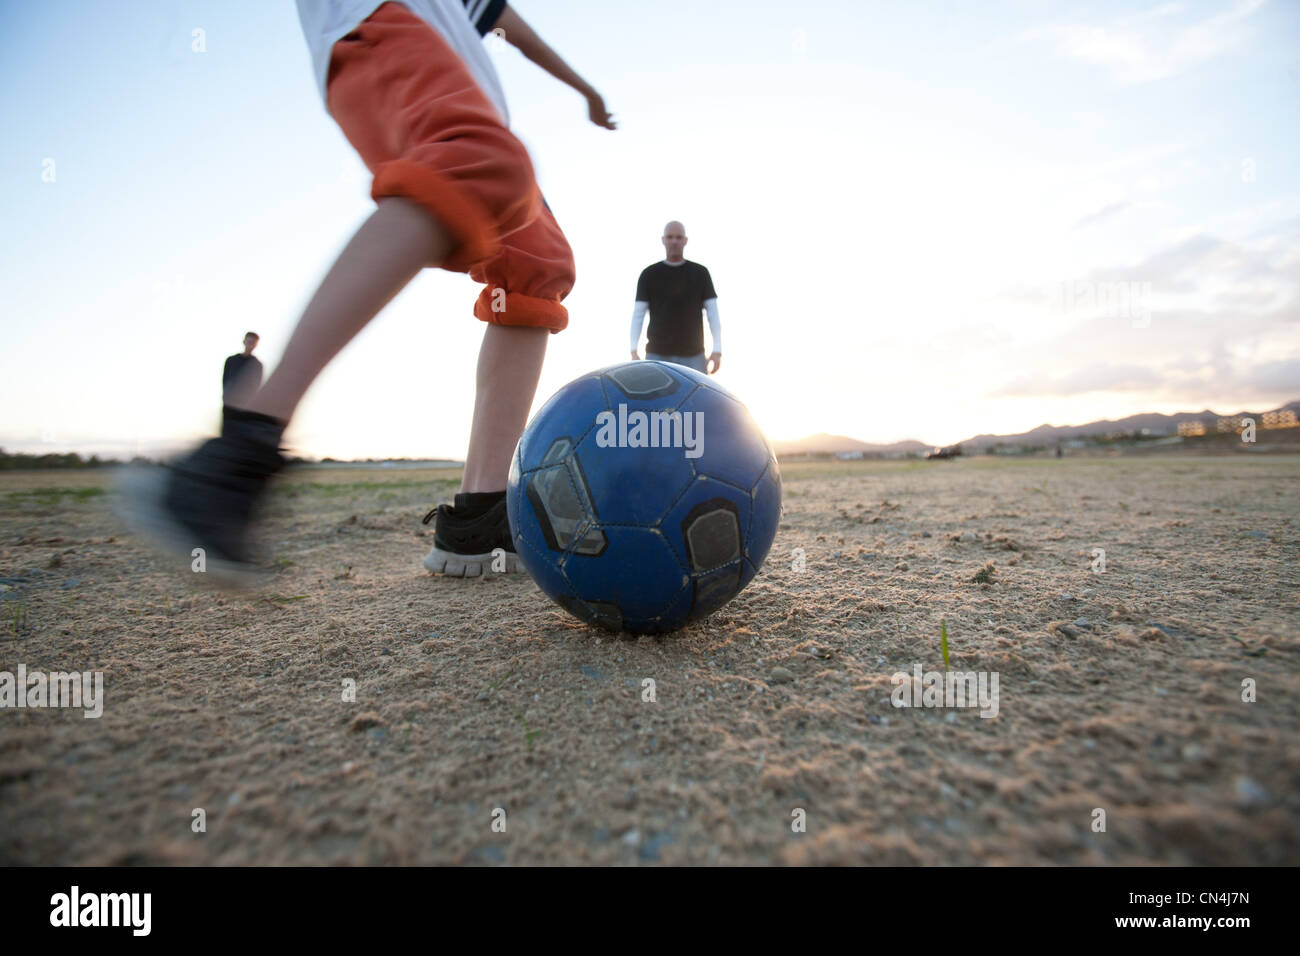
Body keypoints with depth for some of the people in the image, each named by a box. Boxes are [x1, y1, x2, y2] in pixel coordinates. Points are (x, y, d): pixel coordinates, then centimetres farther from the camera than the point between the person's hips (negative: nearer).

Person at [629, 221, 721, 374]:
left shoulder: (700, 273, 7)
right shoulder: (649, 274, 6)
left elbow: (713, 312, 3)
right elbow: (638, 314, 3)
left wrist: (717, 350, -7)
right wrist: (634, 351, -9)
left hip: (692, 356, 0)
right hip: (657, 355, 0)